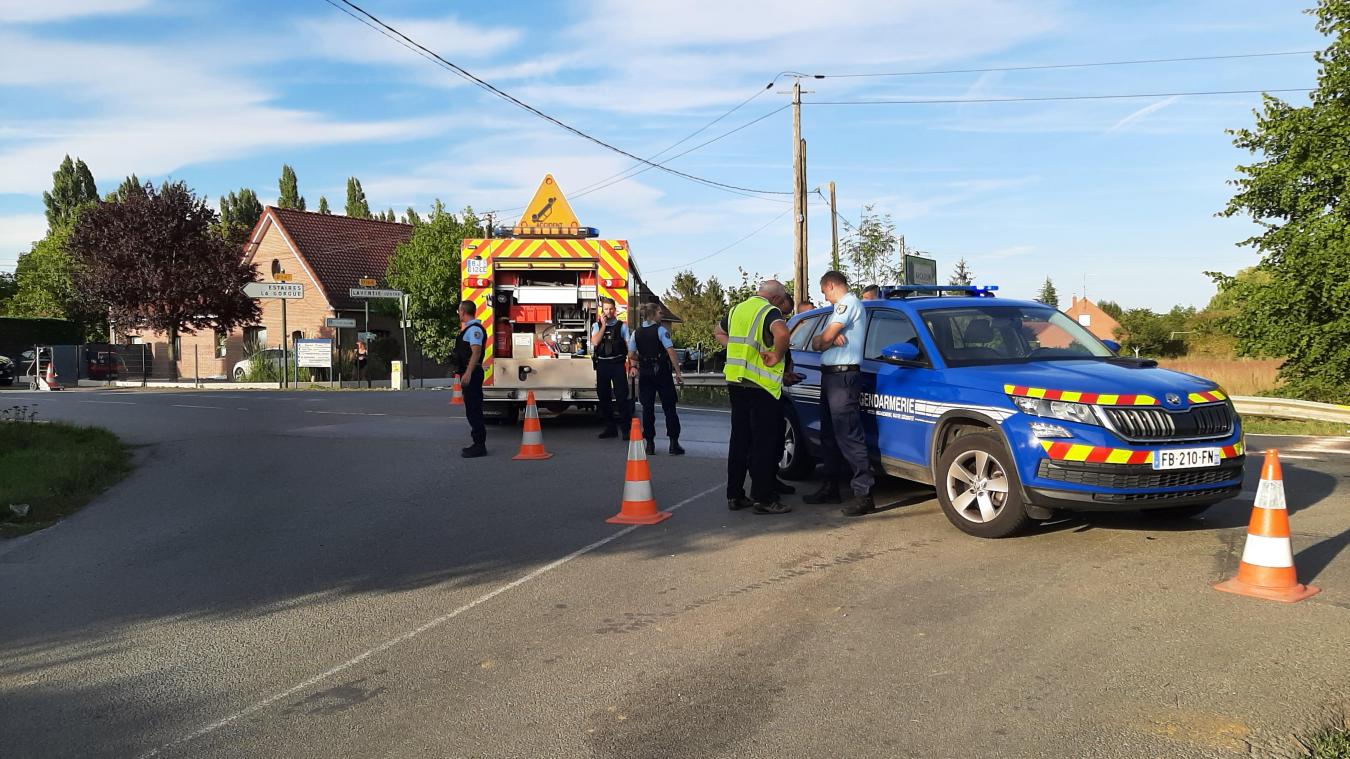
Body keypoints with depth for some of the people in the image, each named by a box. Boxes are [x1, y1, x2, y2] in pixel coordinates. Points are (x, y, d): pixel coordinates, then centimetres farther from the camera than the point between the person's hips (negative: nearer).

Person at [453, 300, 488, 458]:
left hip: (472, 374, -11)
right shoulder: (468, 328, 18)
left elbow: (476, 352, -25)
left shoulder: (474, 329, -14)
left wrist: (468, 373, -29)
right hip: (467, 374, 11)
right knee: (472, 409, 13)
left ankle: (479, 446, -7)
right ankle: (478, 444, 19)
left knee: (474, 410, -9)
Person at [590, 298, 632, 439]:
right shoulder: (597, 326, 9)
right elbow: (594, 342, -8)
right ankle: (610, 428, 19)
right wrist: (604, 325, -8)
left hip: (617, 364, -3)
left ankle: (627, 429, -5)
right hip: (602, 365, 3)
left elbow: (630, 346, 0)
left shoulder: (622, 326, 4)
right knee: (604, 397, 8)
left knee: (621, 396, -8)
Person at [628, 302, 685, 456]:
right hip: (662, 371, -4)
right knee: (669, 407, 3)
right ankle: (674, 443, 0)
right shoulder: (660, 330, -9)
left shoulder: (636, 333, 4)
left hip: (645, 373, 4)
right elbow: (671, 351, -16)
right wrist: (678, 372, -15)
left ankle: (650, 444, 7)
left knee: (647, 408, 7)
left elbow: (631, 355, 2)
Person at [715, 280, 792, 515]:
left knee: (739, 439, 13)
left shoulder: (737, 309, 15)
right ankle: (763, 499, 1)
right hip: (760, 384, -7)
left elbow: (719, 332, 31)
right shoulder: (770, 311, -10)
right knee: (764, 442, -1)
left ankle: (734, 495, 17)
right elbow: (781, 333, -31)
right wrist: (777, 356, -15)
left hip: (735, 381, 7)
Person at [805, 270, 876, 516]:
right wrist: (831, 339, -8)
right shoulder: (840, 307, 24)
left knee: (849, 437, -14)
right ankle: (831, 488, 23)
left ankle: (864, 493, -15)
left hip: (843, 377, -11)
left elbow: (825, 338, -16)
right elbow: (815, 343, 13)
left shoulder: (848, 302, -7)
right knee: (830, 435, 15)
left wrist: (824, 339, 7)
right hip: (831, 376, 11)